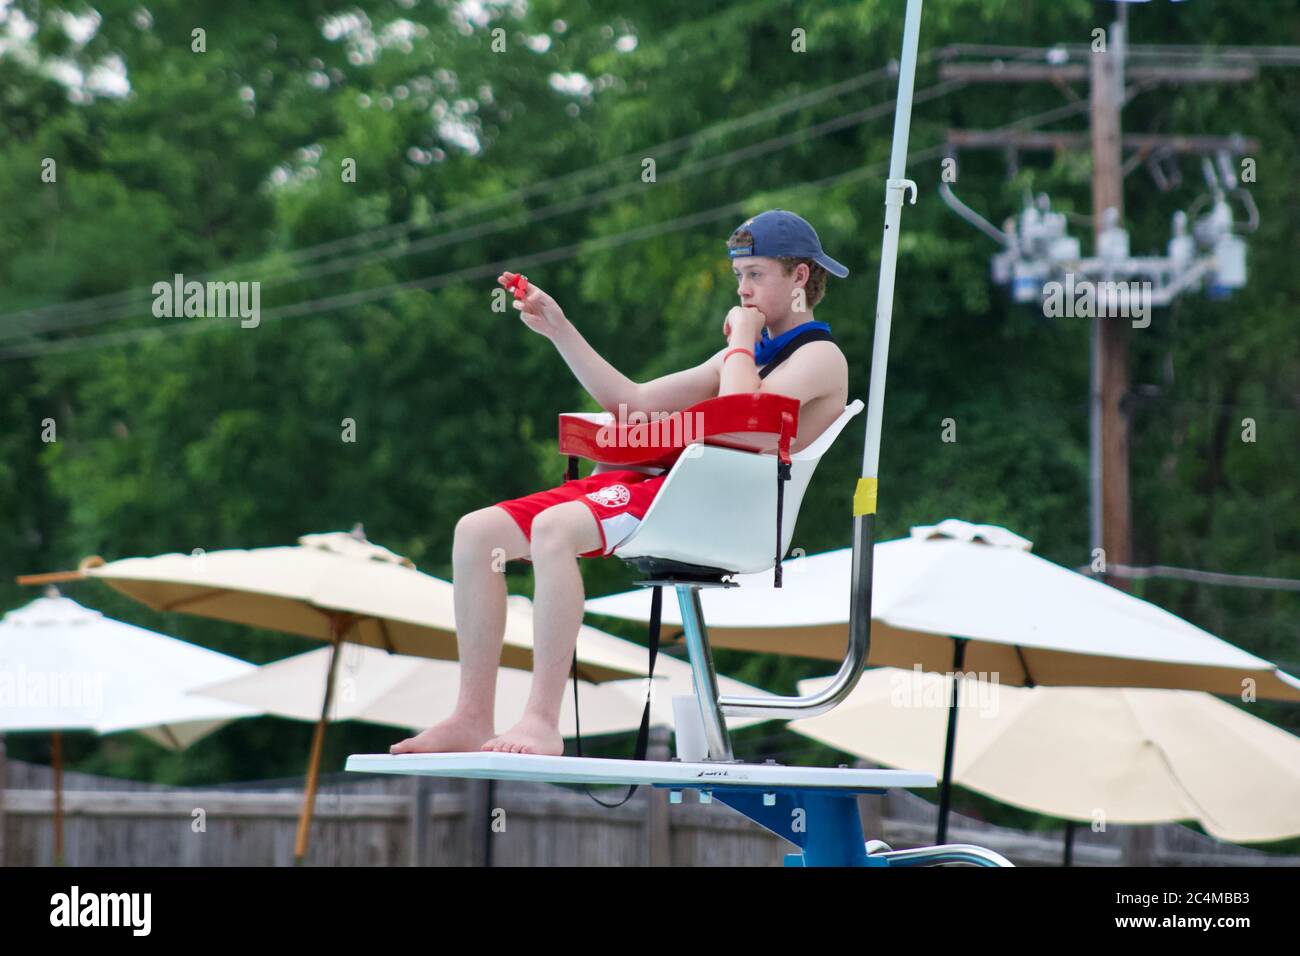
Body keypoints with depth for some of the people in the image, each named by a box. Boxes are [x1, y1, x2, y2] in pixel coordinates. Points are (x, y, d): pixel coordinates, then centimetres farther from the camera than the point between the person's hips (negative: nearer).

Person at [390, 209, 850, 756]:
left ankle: (542, 722, -36)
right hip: (651, 479, 9)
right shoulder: (748, 353, 31)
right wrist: (559, 329, 22)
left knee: (553, 528, -35)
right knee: (476, 532, -6)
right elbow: (633, 402, 29)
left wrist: (740, 338, 1)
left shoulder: (819, 357, 3)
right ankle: (473, 720, -10)